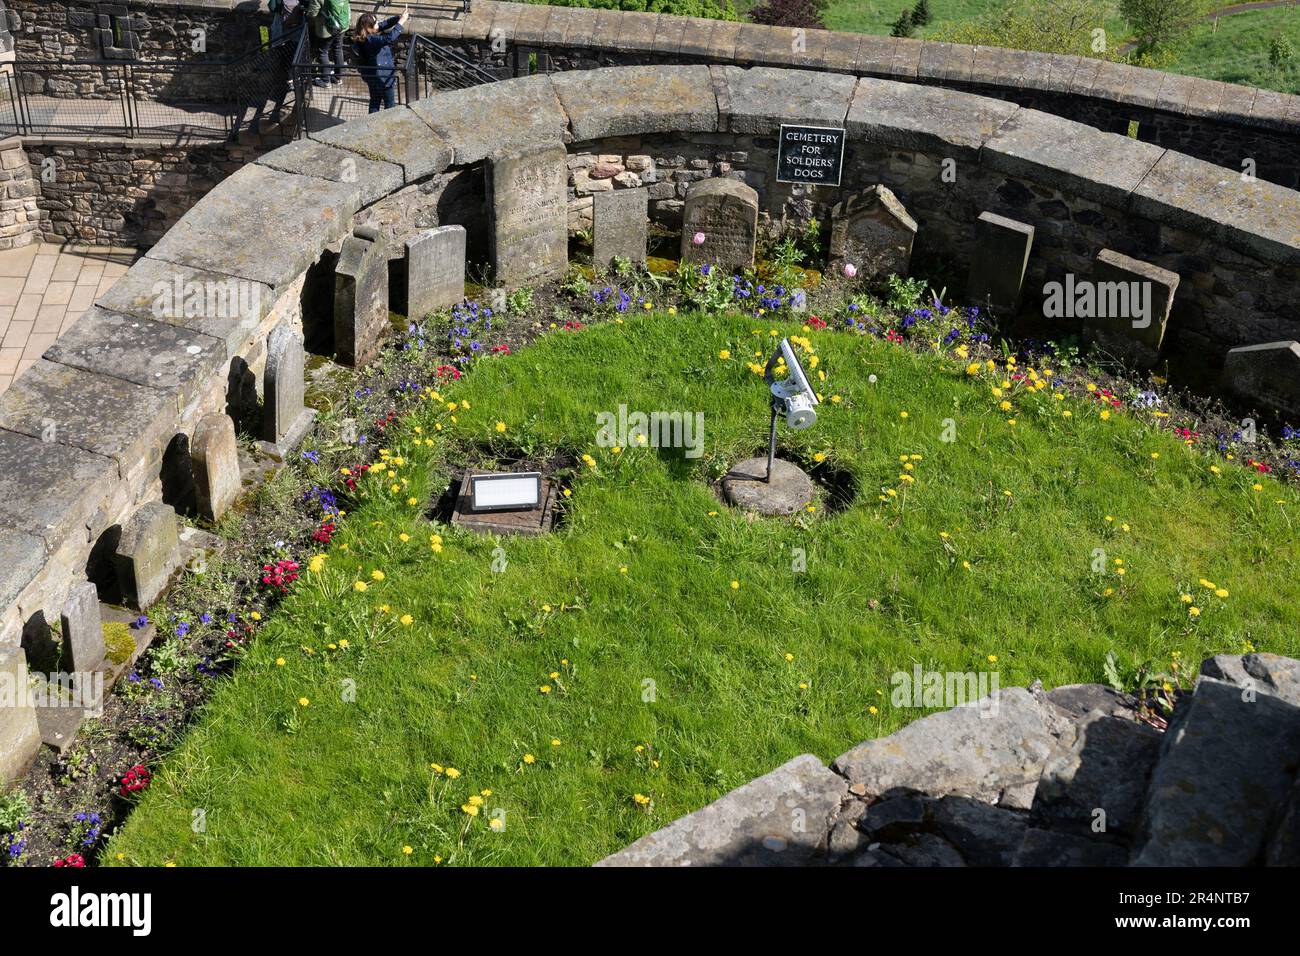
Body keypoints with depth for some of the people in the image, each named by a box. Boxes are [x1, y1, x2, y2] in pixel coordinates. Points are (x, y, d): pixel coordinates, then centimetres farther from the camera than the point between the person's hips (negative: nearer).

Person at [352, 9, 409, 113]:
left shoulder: (370, 34, -5)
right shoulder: (370, 40, -31)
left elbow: (385, 24, -1)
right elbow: (389, 38, -45)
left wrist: (399, 18, -17)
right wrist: (401, 21, -40)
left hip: (373, 76, 9)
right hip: (383, 77, -9)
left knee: (375, 101, 22)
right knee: (390, 104, 9)